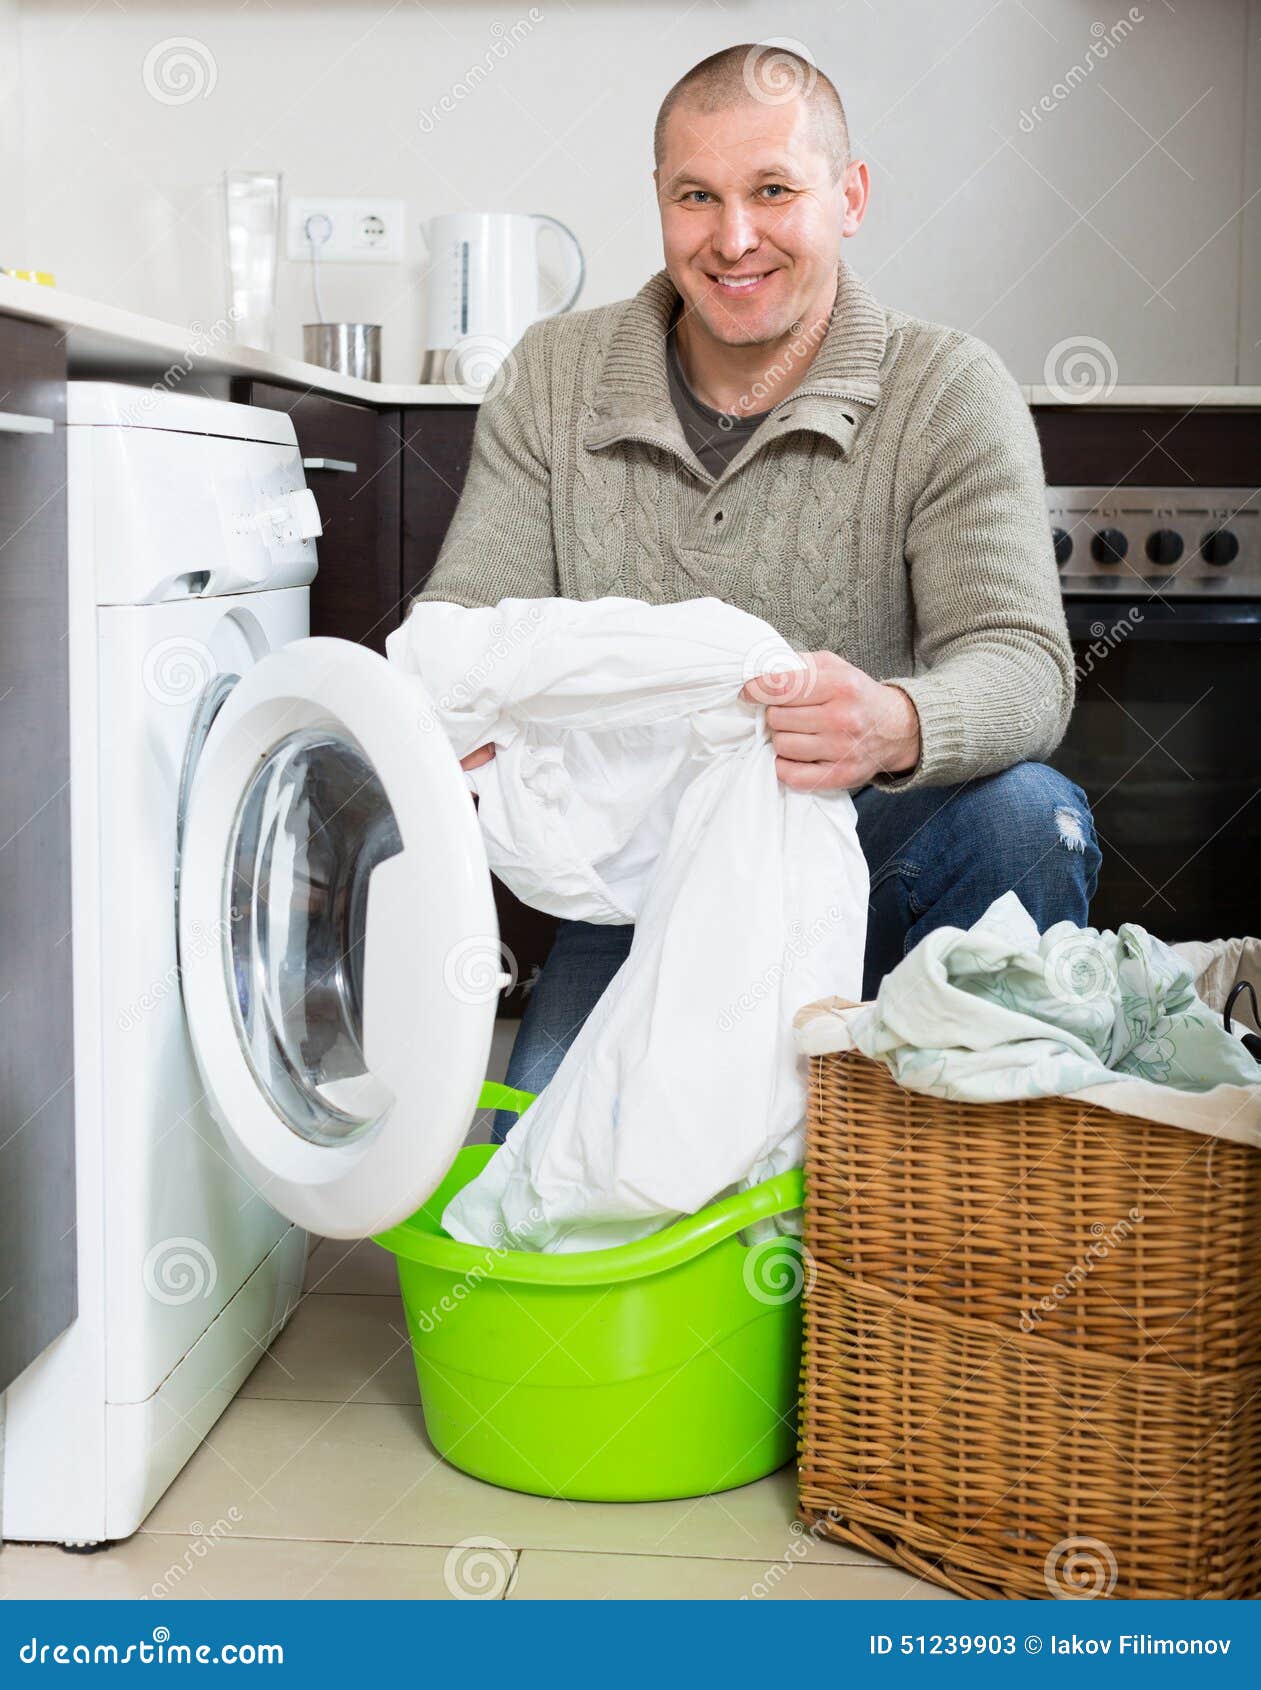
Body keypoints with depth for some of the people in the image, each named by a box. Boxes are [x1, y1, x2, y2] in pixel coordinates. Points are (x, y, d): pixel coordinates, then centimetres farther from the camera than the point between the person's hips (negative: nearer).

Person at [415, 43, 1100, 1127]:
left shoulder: (949, 392, -6)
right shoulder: (552, 380, 3)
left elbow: (1024, 663, -17)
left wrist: (894, 725, -42)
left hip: (869, 866, -1)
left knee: (1029, 815, -31)